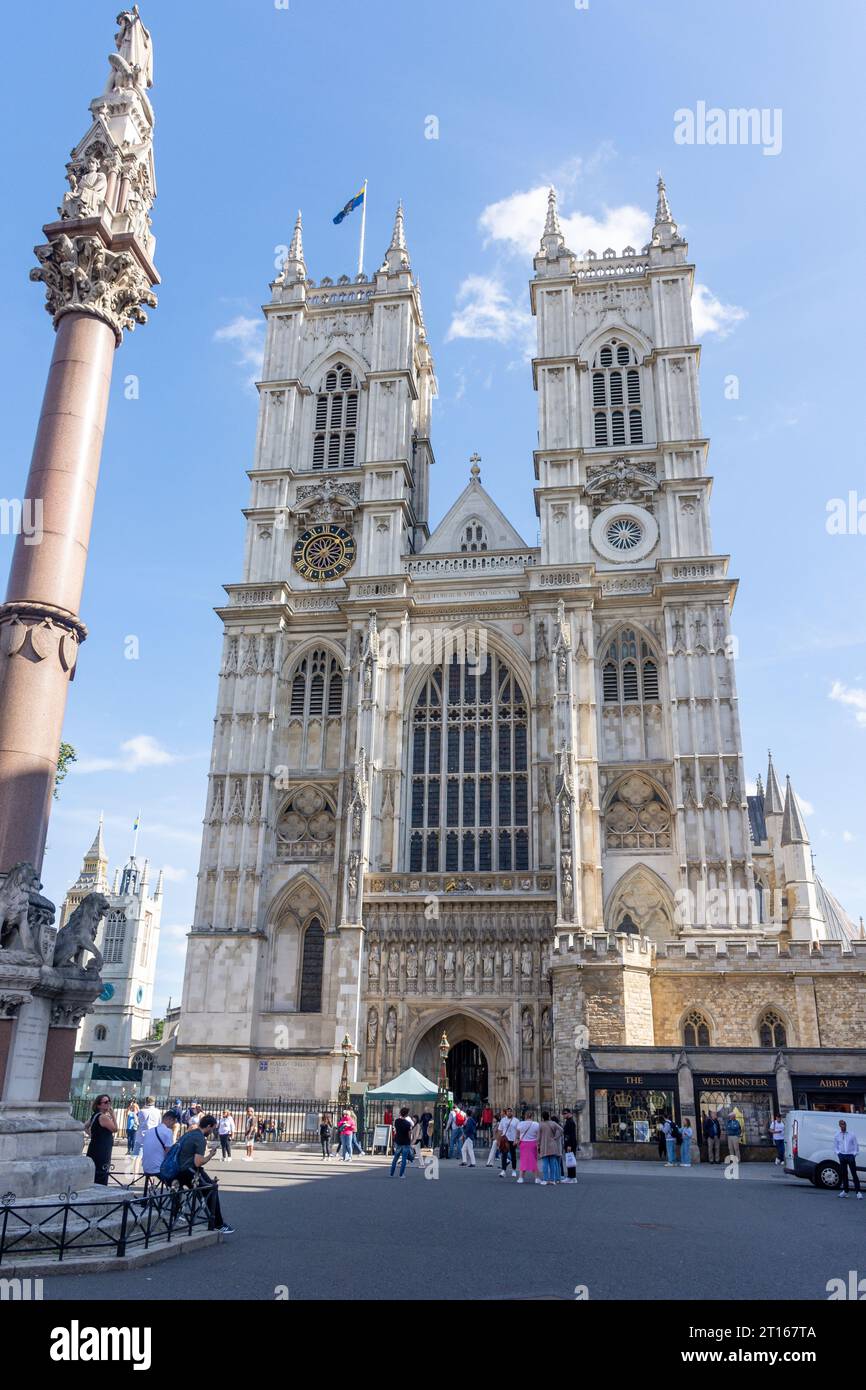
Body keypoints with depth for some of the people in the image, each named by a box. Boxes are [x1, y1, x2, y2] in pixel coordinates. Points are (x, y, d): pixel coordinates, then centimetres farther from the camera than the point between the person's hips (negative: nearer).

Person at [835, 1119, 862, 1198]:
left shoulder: (852, 1135, -1)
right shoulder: (837, 1135, 7)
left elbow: (856, 1145, 4)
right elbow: (836, 1146, 16)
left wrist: (854, 1154, -5)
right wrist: (838, 1153, 3)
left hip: (850, 1156, -3)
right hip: (842, 1156, 3)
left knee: (854, 1174, -7)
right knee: (844, 1174, 6)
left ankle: (858, 1192, -10)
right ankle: (845, 1191, 14)